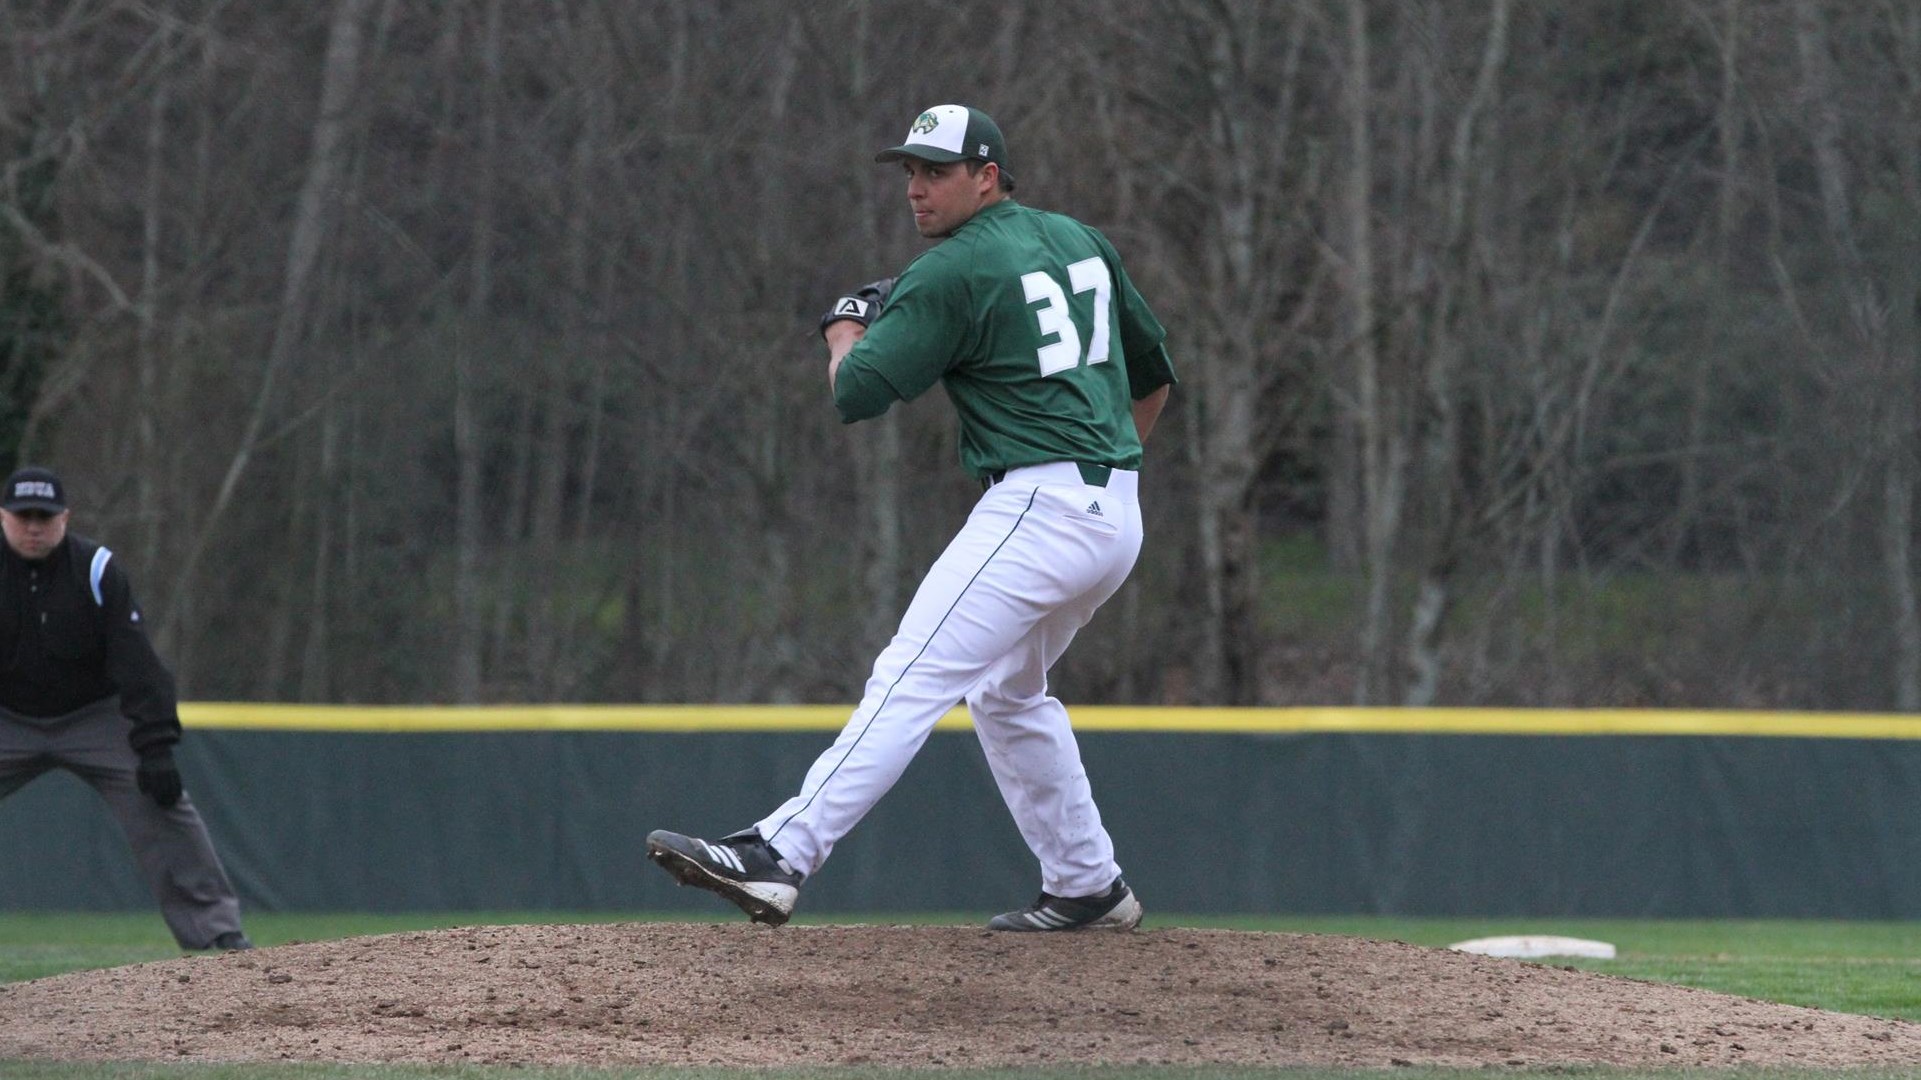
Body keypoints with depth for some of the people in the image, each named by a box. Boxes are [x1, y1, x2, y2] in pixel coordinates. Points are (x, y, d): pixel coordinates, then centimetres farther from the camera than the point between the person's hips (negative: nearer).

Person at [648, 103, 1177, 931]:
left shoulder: (952, 274, -8)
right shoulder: (1078, 242, 17)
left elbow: (856, 394, -9)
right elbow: (1153, 370, 25)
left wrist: (845, 329, 11)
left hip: (1038, 506, -9)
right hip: (1116, 517, 9)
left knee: (910, 679, -18)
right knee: (1006, 692, 26)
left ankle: (780, 855, -29)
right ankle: (1087, 887, 28)